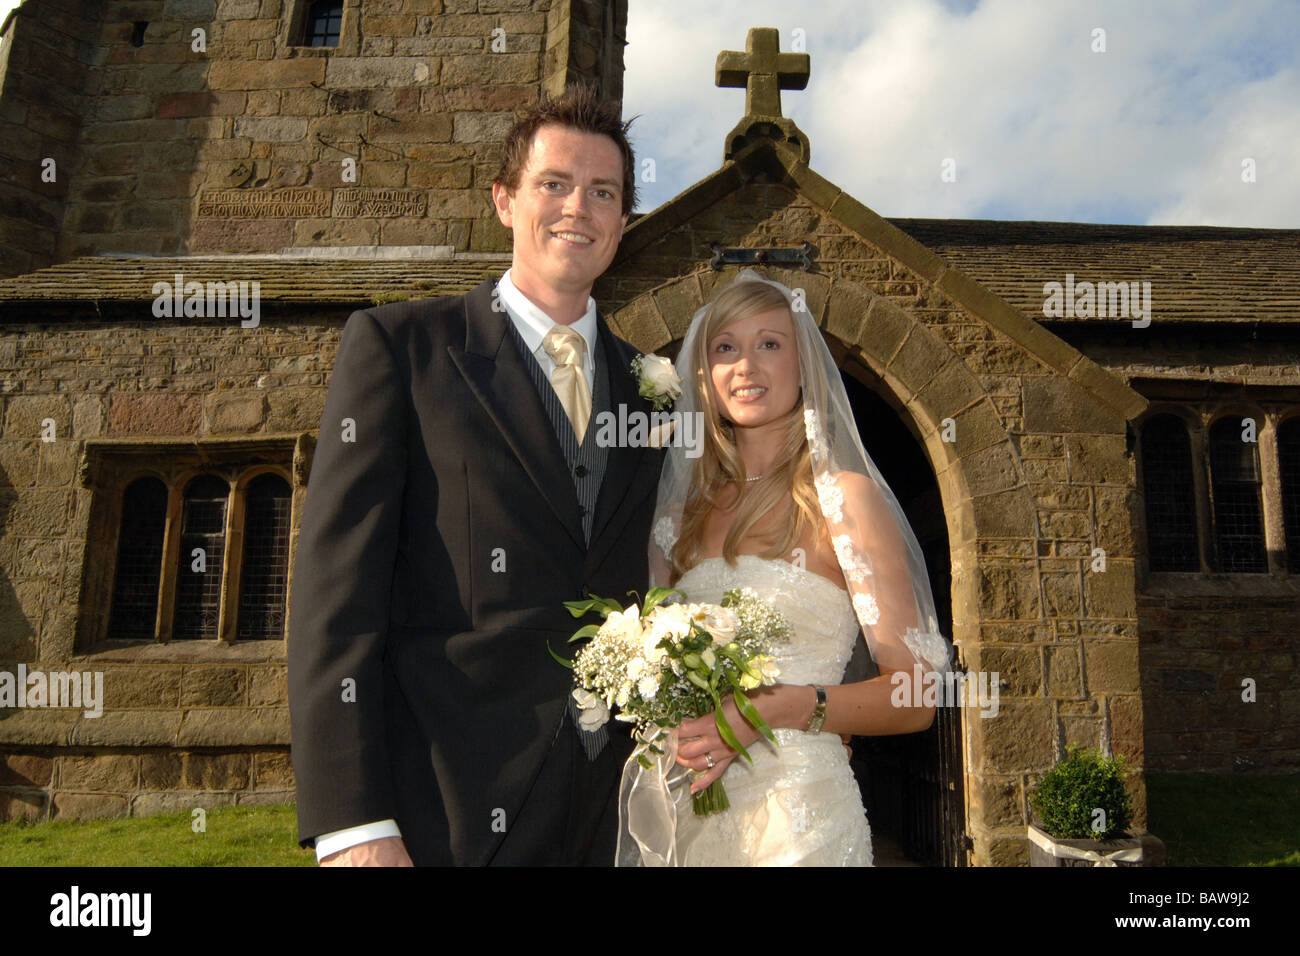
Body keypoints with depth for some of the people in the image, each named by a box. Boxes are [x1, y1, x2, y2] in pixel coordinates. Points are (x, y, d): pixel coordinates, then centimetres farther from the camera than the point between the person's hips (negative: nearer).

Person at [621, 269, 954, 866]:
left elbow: (914, 697, -11)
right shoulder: (684, 509, 6)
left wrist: (773, 709, -23)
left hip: (793, 816, -5)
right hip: (678, 813, 5)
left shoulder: (841, 495, -8)